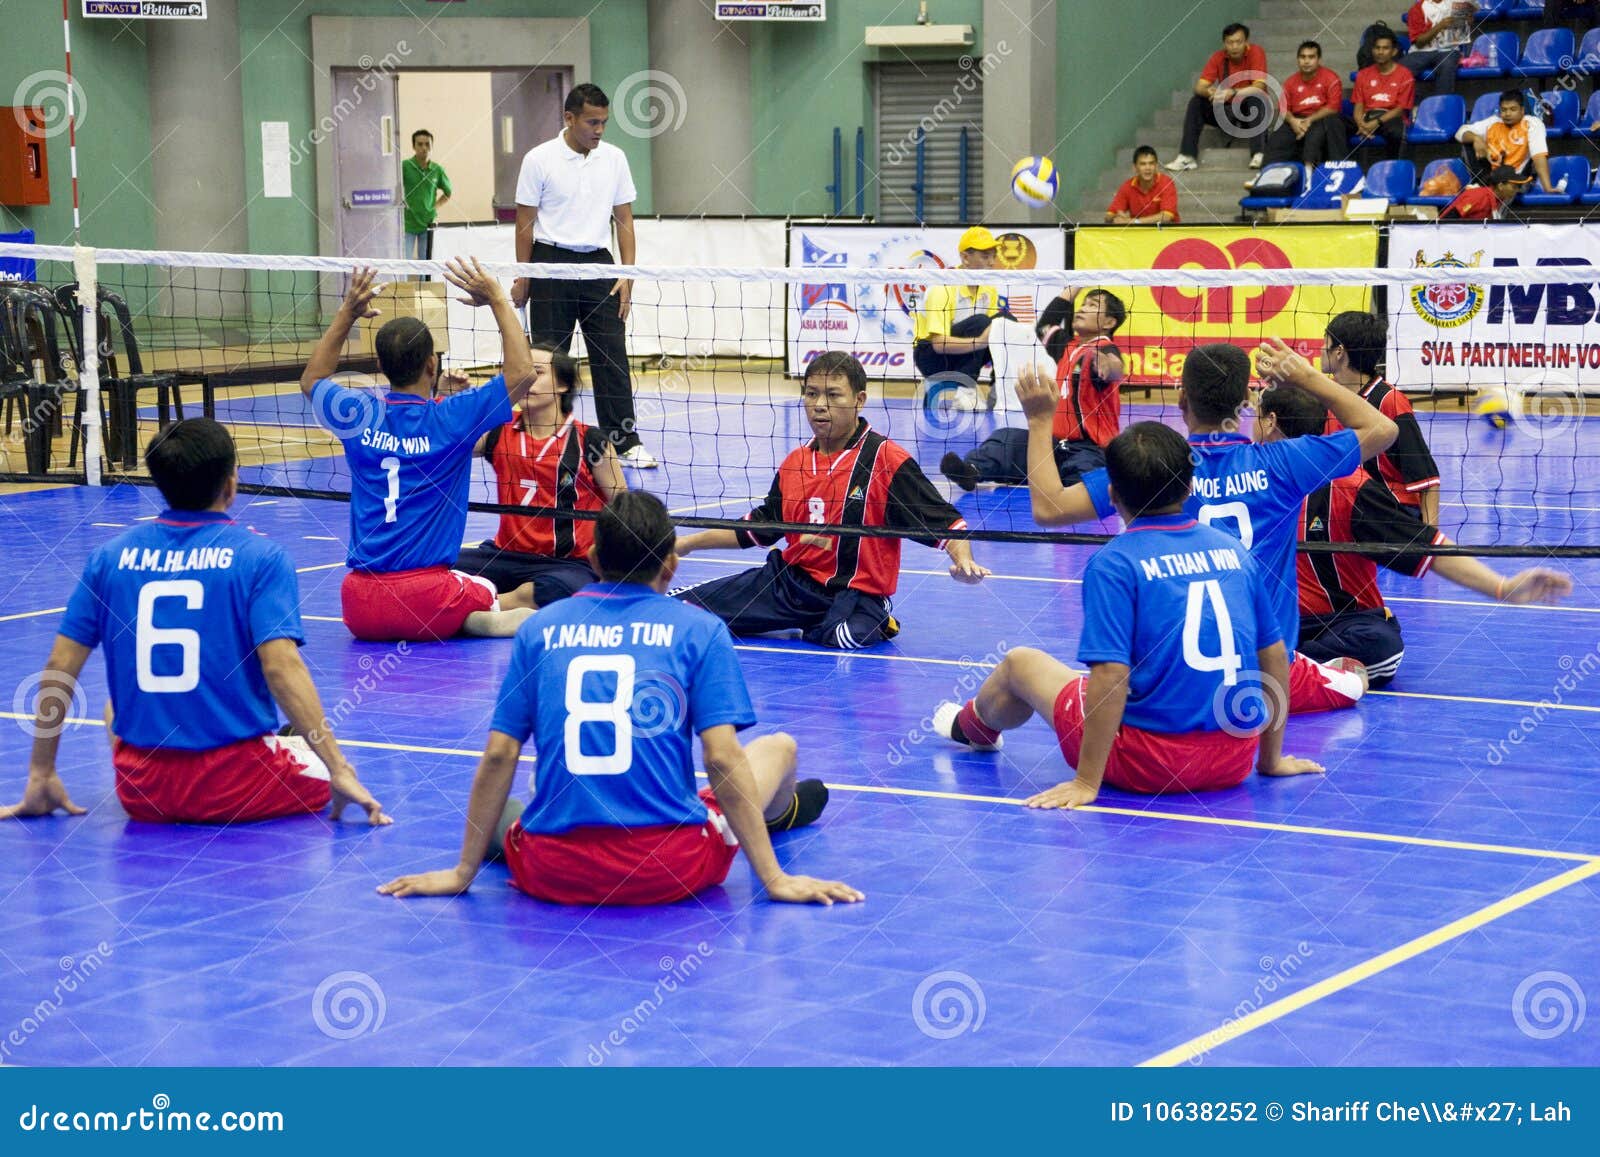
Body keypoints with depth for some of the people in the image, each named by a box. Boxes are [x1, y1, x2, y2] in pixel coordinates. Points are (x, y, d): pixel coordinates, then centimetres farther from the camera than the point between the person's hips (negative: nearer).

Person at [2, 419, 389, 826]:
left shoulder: (111, 556, 3)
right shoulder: (260, 557, -8)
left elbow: (58, 669, 2)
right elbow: (282, 666, -19)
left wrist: (41, 778, 10)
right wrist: (339, 771, -18)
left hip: (141, 793, 2)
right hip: (232, 790, -2)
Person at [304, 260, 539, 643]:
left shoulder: (357, 416, 0)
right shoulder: (451, 418, -10)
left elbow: (311, 380, 24)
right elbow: (522, 372, 0)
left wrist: (347, 314, 22)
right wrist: (498, 300, 3)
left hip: (361, 609, 4)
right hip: (428, 594, -4)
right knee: (521, 598, 20)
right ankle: (477, 622, -9)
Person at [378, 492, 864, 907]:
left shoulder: (539, 628, 8)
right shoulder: (700, 630, 2)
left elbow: (498, 757, 5)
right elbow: (722, 759, -6)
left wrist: (461, 873, 12)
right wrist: (774, 879, -4)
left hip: (553, 875, 1)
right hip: (672, 872, -1)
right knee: (778, 747, 26)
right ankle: (781, 813, 56)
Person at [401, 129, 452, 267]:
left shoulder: (437, 170, 1)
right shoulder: (404, 166, -10)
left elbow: (448, 192, 17)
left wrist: (436, 207, 8)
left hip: (428, 224, 3)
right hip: (408, 224, -3)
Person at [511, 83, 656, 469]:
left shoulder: (614, 158, 5)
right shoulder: (539, 159, -4)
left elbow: (624, 219, 9)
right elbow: (525, 222, 0)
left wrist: (628, 275, 1)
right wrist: (523, 278, -1)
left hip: (598, 263, 3)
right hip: (551, 263, -2)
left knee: (612, 357, -1)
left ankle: (625, 442, 1)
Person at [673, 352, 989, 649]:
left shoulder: (887, 459, -9)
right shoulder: (794, 463, 10)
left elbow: (942, 520, -10)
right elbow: (759, 526, 24)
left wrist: (963, 560, -31)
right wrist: (688, 544, 25)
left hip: (855, 590, -5)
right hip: (791, 579, 6)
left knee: (847, 637, -41)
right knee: (683, 605, -7)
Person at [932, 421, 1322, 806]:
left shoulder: (1112, 564, -12)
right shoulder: (1235, 550, 4)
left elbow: (1111, 675, -19)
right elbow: (1275, 656, 9)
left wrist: (1086, 783, -14)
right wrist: (1271, 759, 19)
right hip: (1235, 763, 5)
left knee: (1019, 663, 19)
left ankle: (971, 726, 51)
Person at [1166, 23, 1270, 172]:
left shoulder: (1256, 52, -15)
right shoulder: (1218, 57, -6)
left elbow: (1259, 87, -26)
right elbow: (1199, 87, -12)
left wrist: (1233, 92, -41)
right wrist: (1208, 91, -37)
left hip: (1252, 110, -4)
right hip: (1227, 111, 4)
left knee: (1255, 99, -34)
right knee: (1196, 102, -15)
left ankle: (1258, 155, -42)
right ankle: (1188, 156, -20)